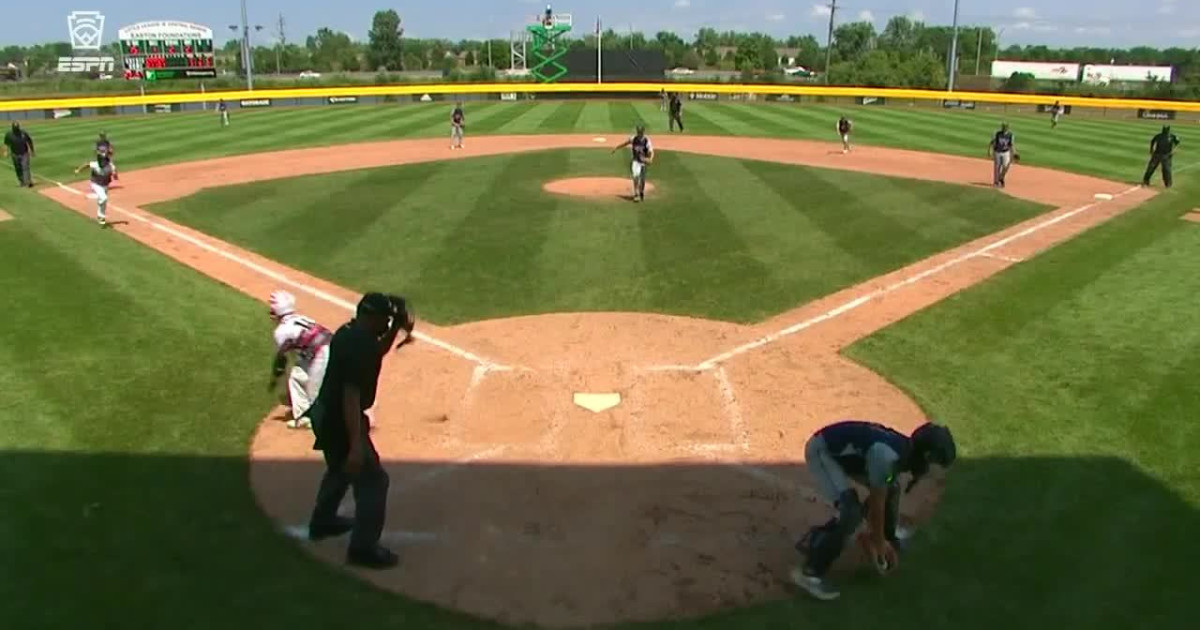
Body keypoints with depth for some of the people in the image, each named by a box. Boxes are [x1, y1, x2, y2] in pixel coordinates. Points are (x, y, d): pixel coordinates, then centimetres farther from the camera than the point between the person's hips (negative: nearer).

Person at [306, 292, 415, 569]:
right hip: (340, 420, -10)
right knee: (373, 480, -3)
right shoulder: (360, 346, -26)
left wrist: (396, 327, 5)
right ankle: (363, 547, 3)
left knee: (340, 469, 32)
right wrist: (356, 444, -33)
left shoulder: (349, 331, 3)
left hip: (324, 413, 10)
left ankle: (323, 522, 50)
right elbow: (351, 396, -31)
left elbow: (378, 351, 22)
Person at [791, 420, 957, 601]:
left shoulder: (905, 450, -3)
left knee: (890, 489, 15)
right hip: (821, 451, -10)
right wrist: (879, 542, -8)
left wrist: (872, 532, 16)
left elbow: (879, 495, 9)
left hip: (843, 450, 10)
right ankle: (810, 572, -14)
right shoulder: (887, 455, -32)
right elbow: (877, 502, -21)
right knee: (851, 512, -21)